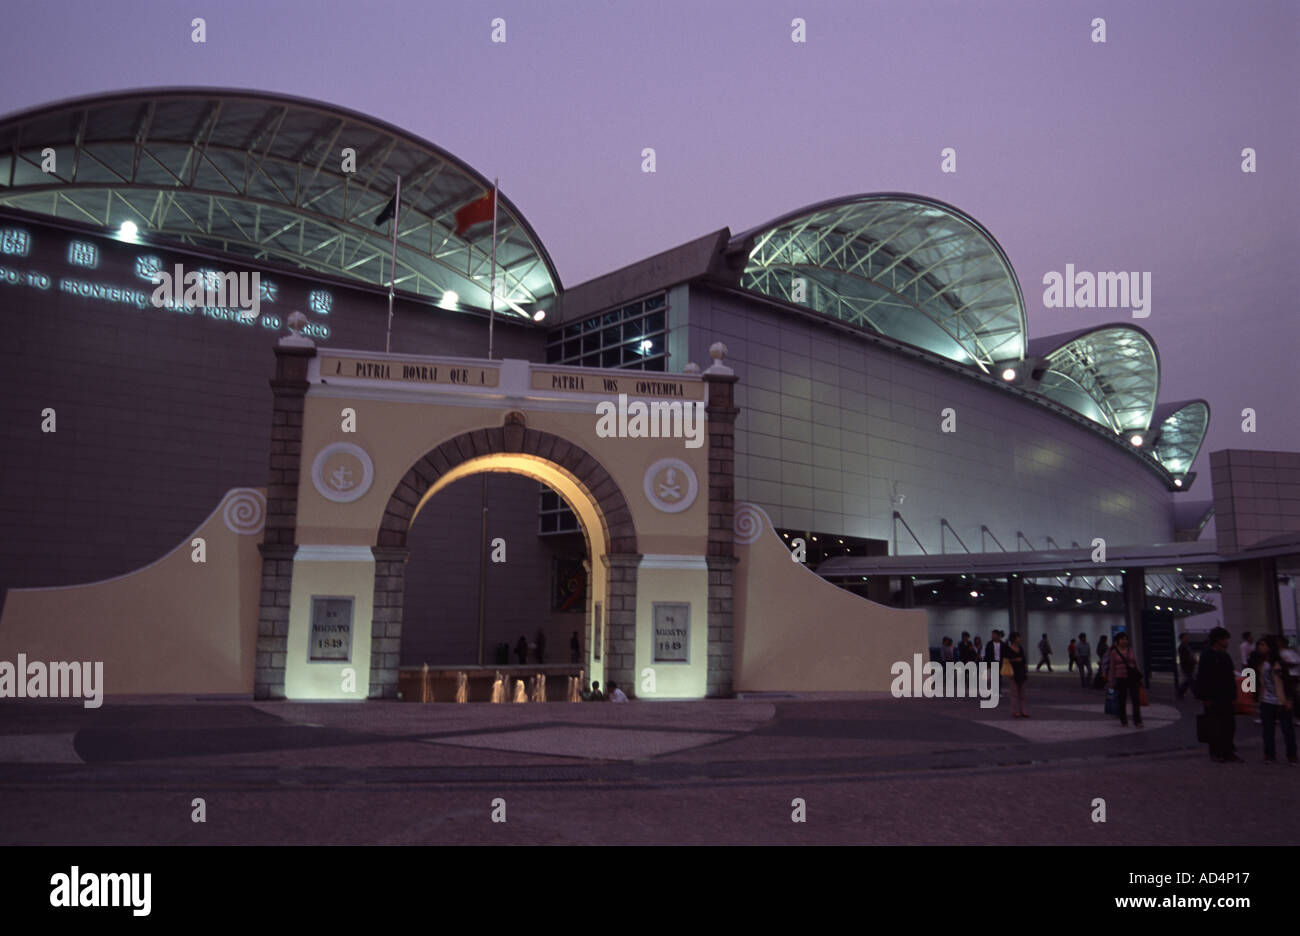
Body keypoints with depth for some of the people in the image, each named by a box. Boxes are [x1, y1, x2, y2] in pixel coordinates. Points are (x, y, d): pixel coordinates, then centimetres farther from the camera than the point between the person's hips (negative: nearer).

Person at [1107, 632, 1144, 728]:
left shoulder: (1130, 650, 6)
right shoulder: (1114, 652, 0)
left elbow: (1135, 663, 12)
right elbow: (1112, 667, 2)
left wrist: (1138, 675, 11)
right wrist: (1111, 681, 0)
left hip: (1132, 677, 1)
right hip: (1120, 679, -1)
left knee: (1136, 699, -9)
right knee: (1122, 701, 6)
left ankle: (1137, 722, -5)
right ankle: (1124, 722, 18)